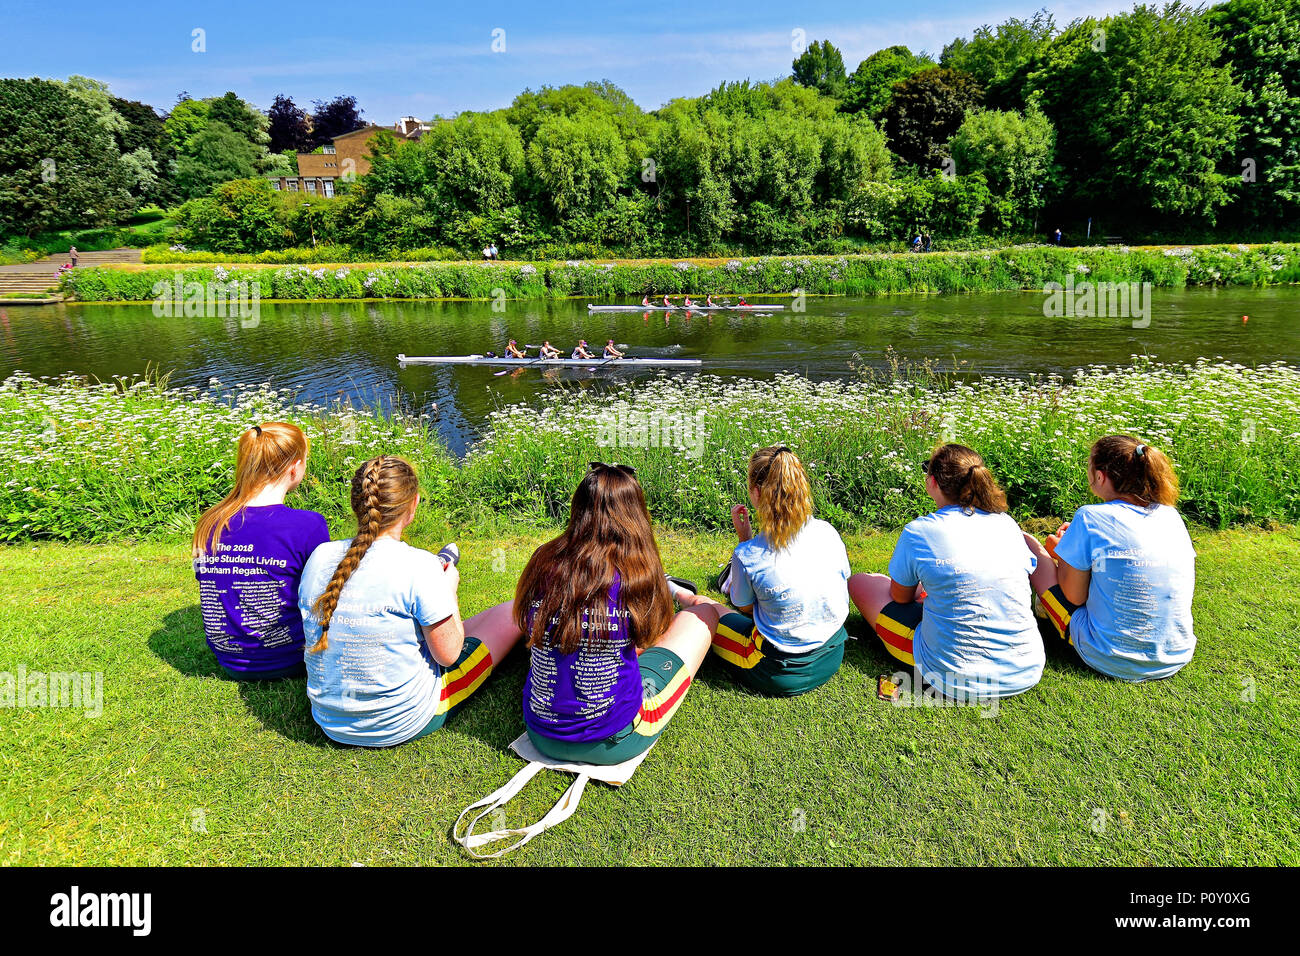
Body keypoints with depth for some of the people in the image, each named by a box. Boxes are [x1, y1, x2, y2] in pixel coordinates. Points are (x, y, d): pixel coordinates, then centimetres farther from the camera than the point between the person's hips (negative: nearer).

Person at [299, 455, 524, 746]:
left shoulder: (319, 557, -8)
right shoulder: (419, 566, -26)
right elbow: (448, 655, -16)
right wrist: (449, 588, 0)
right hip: (404, 724, -6)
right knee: (510, 614, 11)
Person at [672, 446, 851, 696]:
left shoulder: (747, 555, -23)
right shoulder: (828, 532, -11)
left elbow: (745, 608, -3)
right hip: (833, 659, 4)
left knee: (702, 605, 20)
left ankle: (676, 593, 53)